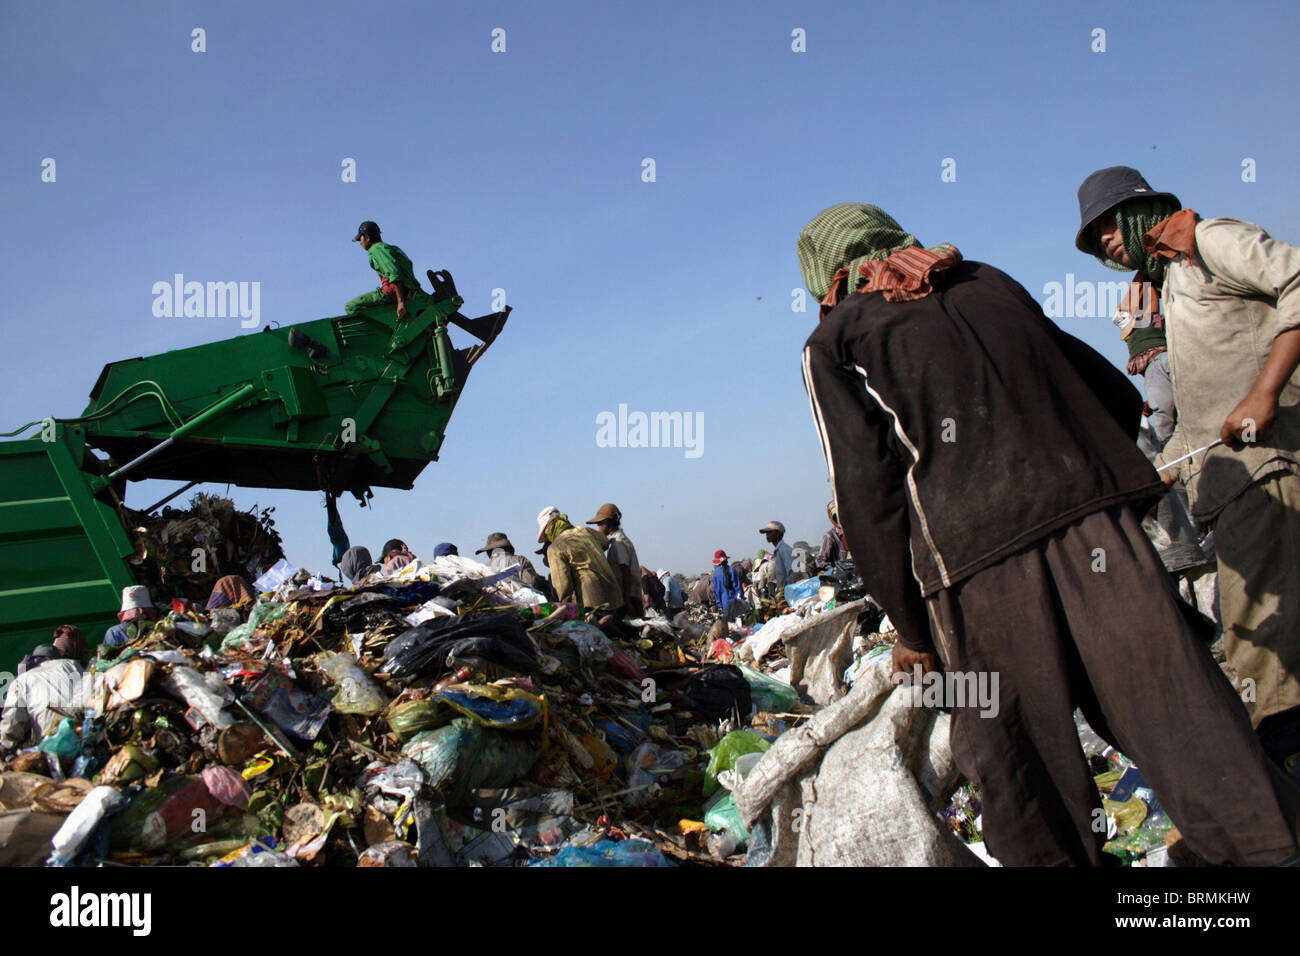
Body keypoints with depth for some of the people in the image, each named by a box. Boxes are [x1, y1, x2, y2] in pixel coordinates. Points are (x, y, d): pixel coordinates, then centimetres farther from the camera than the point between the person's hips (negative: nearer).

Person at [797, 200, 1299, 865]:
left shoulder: (835, 340, 14)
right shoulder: (990, 283, 27)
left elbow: (866, 491, 2)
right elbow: (1118, 397, 27)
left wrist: (912, 629, 8)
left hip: (973, 554, -4)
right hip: (1093, 512, 4)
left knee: (1022, 772, 7)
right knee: (1180, 710, 4)